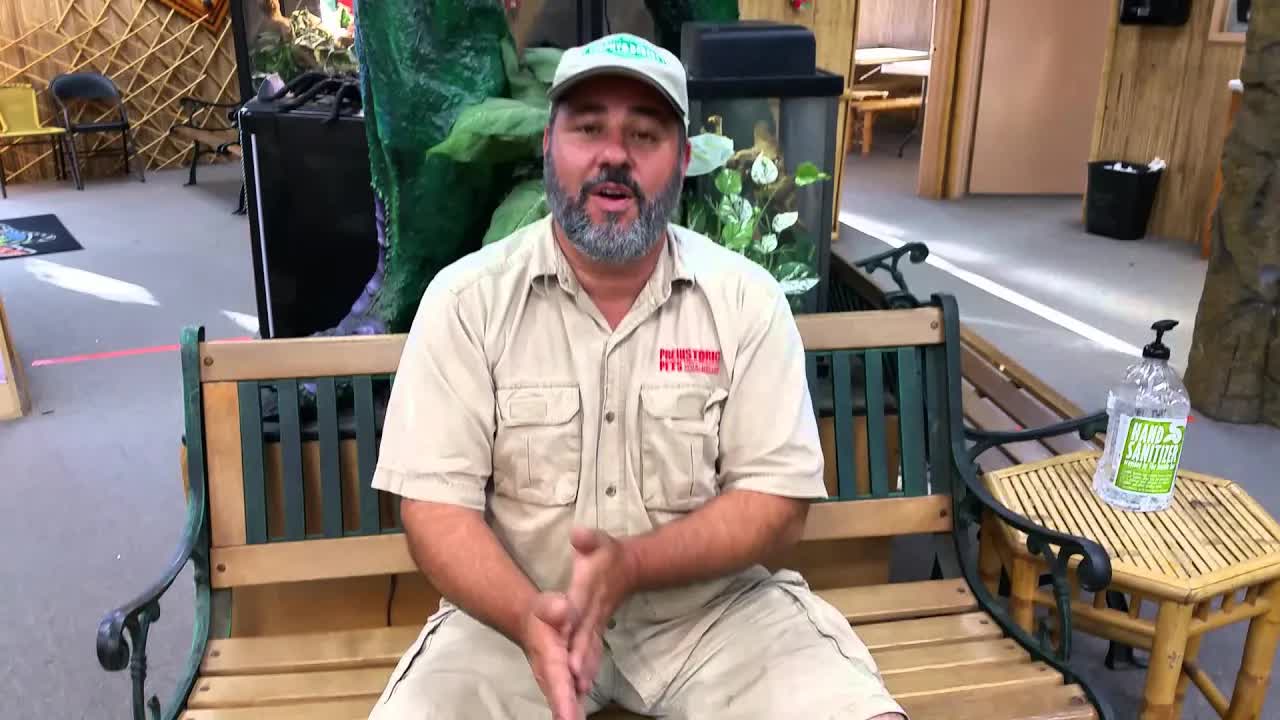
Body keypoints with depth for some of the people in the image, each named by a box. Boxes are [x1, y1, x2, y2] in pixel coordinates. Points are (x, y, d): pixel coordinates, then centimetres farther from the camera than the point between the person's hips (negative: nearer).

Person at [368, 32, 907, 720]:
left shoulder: (747, 299, -6)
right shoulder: (465, 299, -7)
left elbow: (777, 499, -7)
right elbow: (436, 504, -10)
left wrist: (630, 564, -23)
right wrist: (531, 617, -28)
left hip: (715, 607, 1)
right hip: (519, 613, 0)